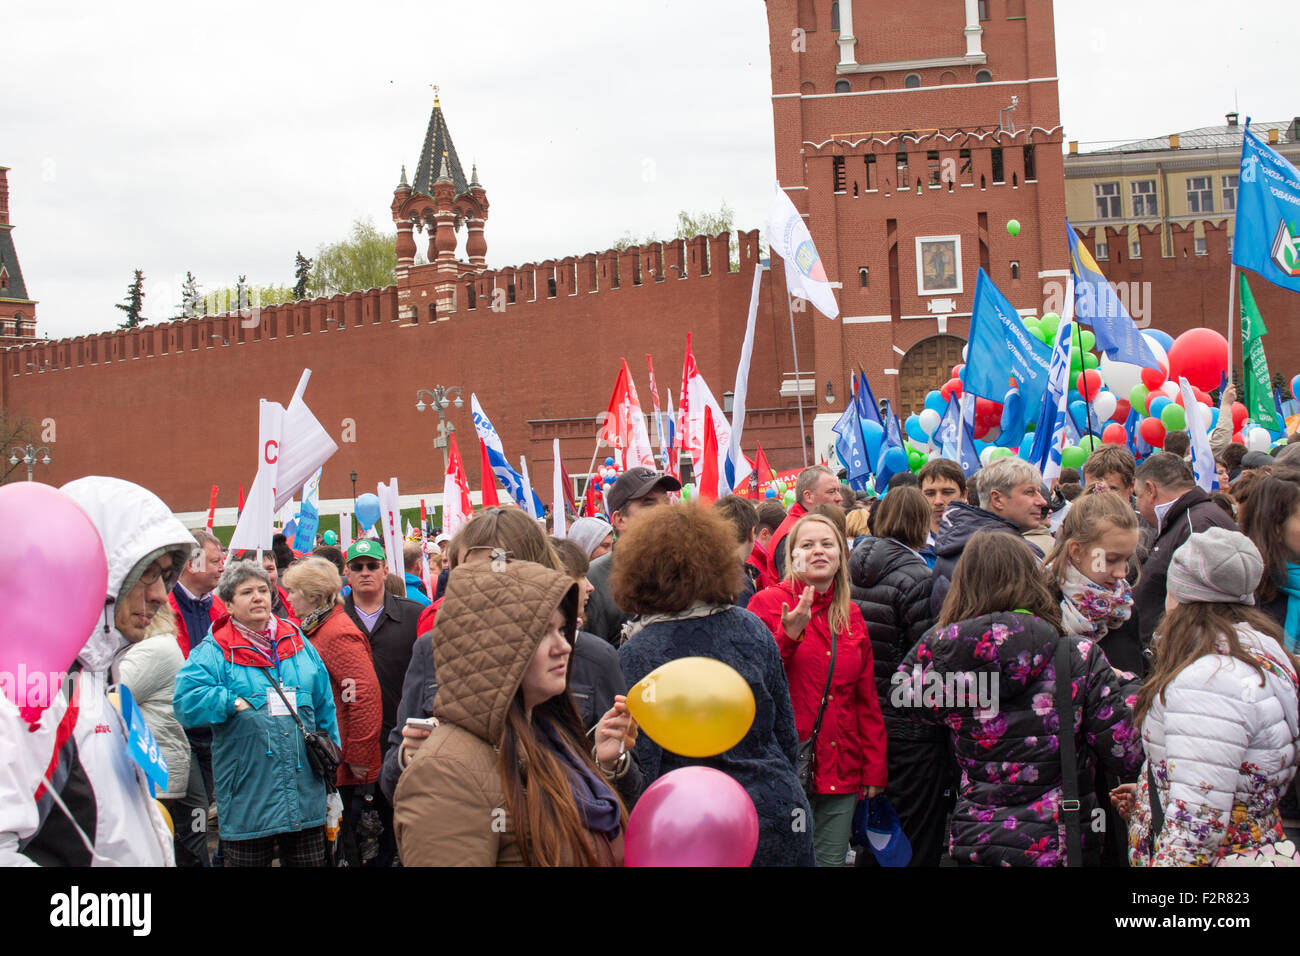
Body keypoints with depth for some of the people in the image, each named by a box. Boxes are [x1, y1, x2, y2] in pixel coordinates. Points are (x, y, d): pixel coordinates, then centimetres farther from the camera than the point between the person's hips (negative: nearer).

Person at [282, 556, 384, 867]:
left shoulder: (338, 634, -17)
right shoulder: (315, 628, 14)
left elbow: (366, 695, -24)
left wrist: (358, 757, -21)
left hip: (342, 768, -9)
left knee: (340, 834, -2)